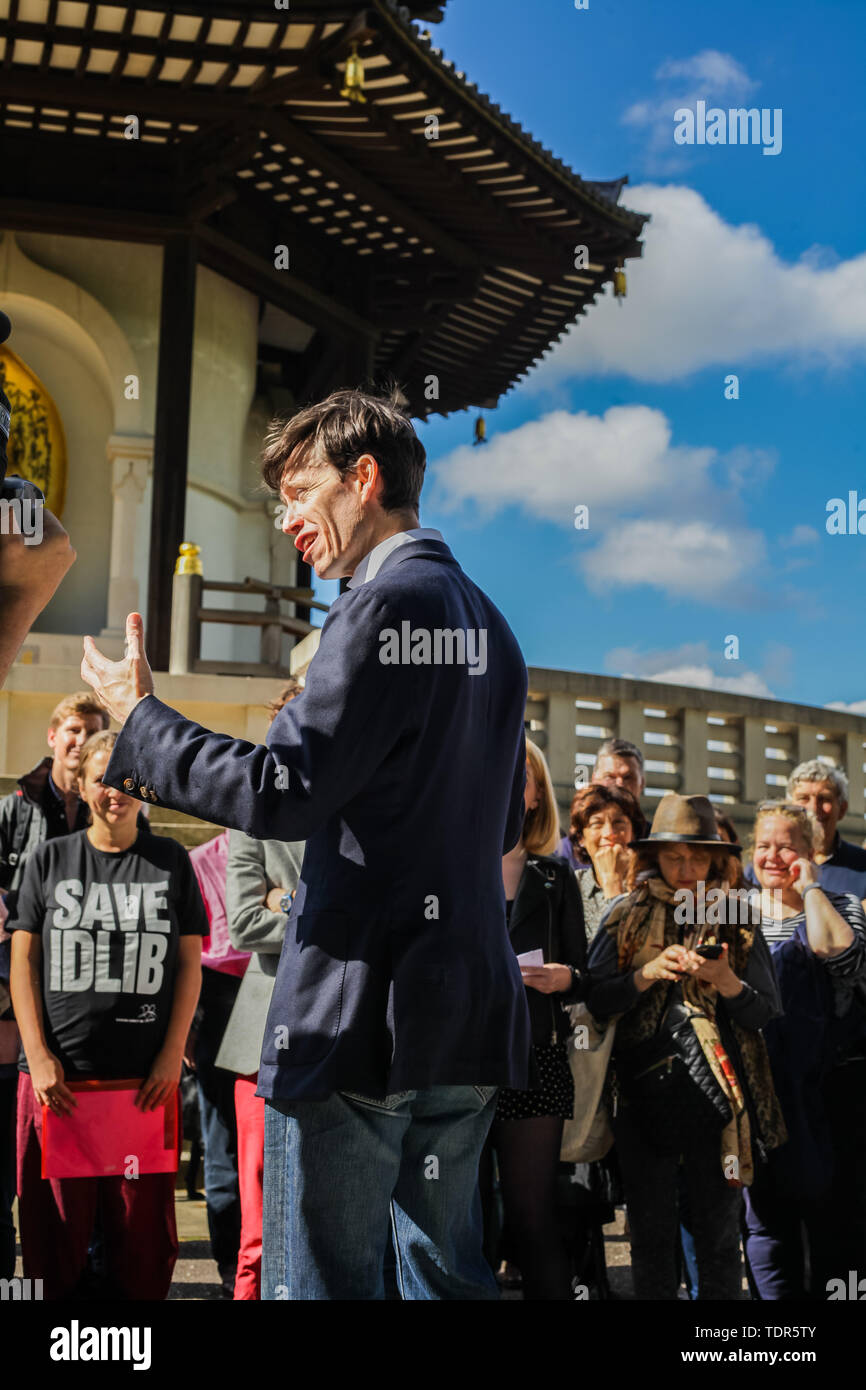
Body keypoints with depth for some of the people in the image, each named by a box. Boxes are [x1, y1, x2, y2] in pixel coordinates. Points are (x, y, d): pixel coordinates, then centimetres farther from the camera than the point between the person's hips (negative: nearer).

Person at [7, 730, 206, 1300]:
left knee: (144, 1229, 3)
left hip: (147, 1077, 0)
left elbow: (190, 962, 7)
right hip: (59, 1074, 0)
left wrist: (173, 1054, -2)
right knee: (55, 1229, 5)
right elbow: (24, 958, 5)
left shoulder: (171, 861, 8)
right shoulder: (50, 859, 8)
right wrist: (38, 1055, -5)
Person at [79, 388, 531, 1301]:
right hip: (472, 1013, 9)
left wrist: (137, 718, -6)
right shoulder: (488, 623, 17)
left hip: (359, 1011, -9)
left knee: (322, 1280, 0)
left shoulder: (385, 604, -11)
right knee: (447, 1273, 15)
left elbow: (283, 795, -18)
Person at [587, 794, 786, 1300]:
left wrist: (726, 982, -16)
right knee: (651, 1229, 7)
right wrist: (646, 976, -15)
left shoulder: (736, 921, 6)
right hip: (644, 1088, 0)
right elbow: (595, 999, 0)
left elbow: (767, 1012, 2)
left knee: (718, 1228, 3)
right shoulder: (626, 916, 6)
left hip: (717, 1090, 0)